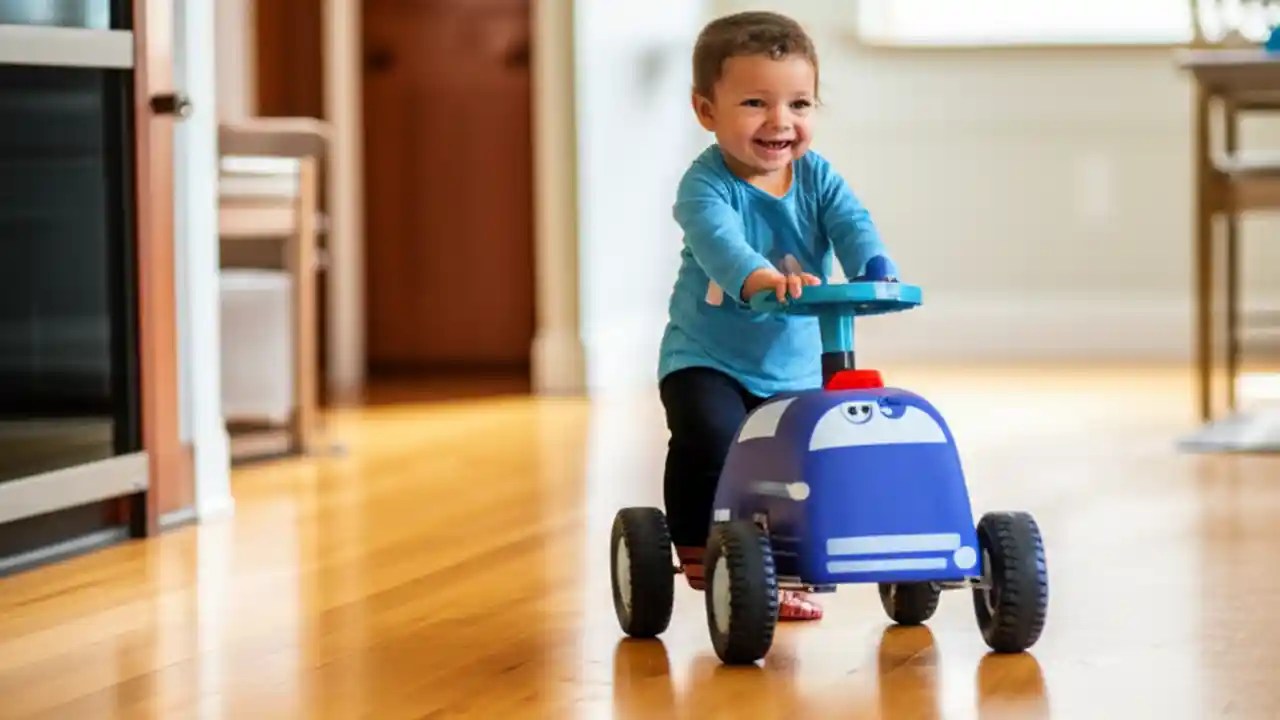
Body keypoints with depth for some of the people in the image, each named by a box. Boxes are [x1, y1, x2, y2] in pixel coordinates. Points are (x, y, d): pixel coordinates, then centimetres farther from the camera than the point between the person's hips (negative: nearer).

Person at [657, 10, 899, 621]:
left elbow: (852, 225, -18)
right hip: (707, 358, -4)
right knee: (711, 436, -28)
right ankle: (699, 548, -6)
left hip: (794, 365, 4)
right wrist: (758, 276, -58)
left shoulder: (817, 178, -2)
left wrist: (876, 272, -41)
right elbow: (716, 238, -36)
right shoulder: (706, 185, -17)